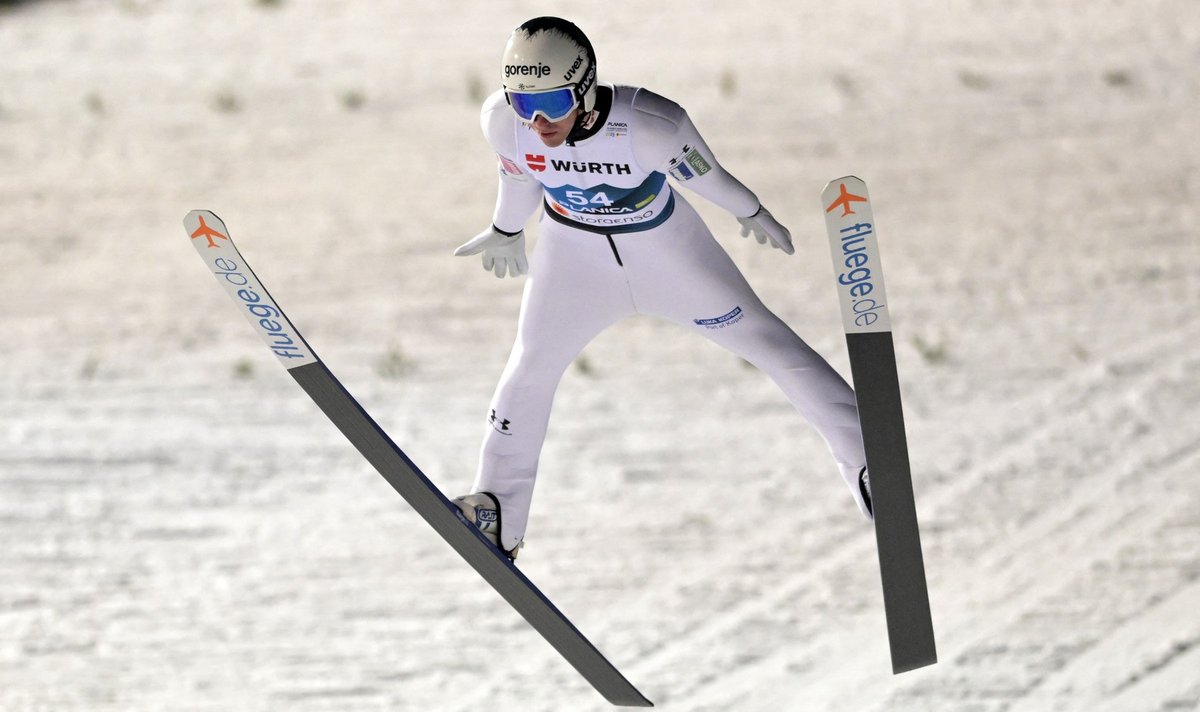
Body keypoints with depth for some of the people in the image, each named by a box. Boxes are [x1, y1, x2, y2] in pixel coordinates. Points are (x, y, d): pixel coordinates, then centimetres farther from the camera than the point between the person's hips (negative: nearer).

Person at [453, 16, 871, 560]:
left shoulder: (650, 124, -38)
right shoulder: (502, 123, -28)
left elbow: (704, 173, -18)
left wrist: (752, 214, 1)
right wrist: (505, 233, 15)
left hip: (666, 247, -2)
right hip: (574, 252, 2)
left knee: (765, 342, 4)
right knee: (530, 372, 4)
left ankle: (866, 457, 13)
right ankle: (497, 516, 18)